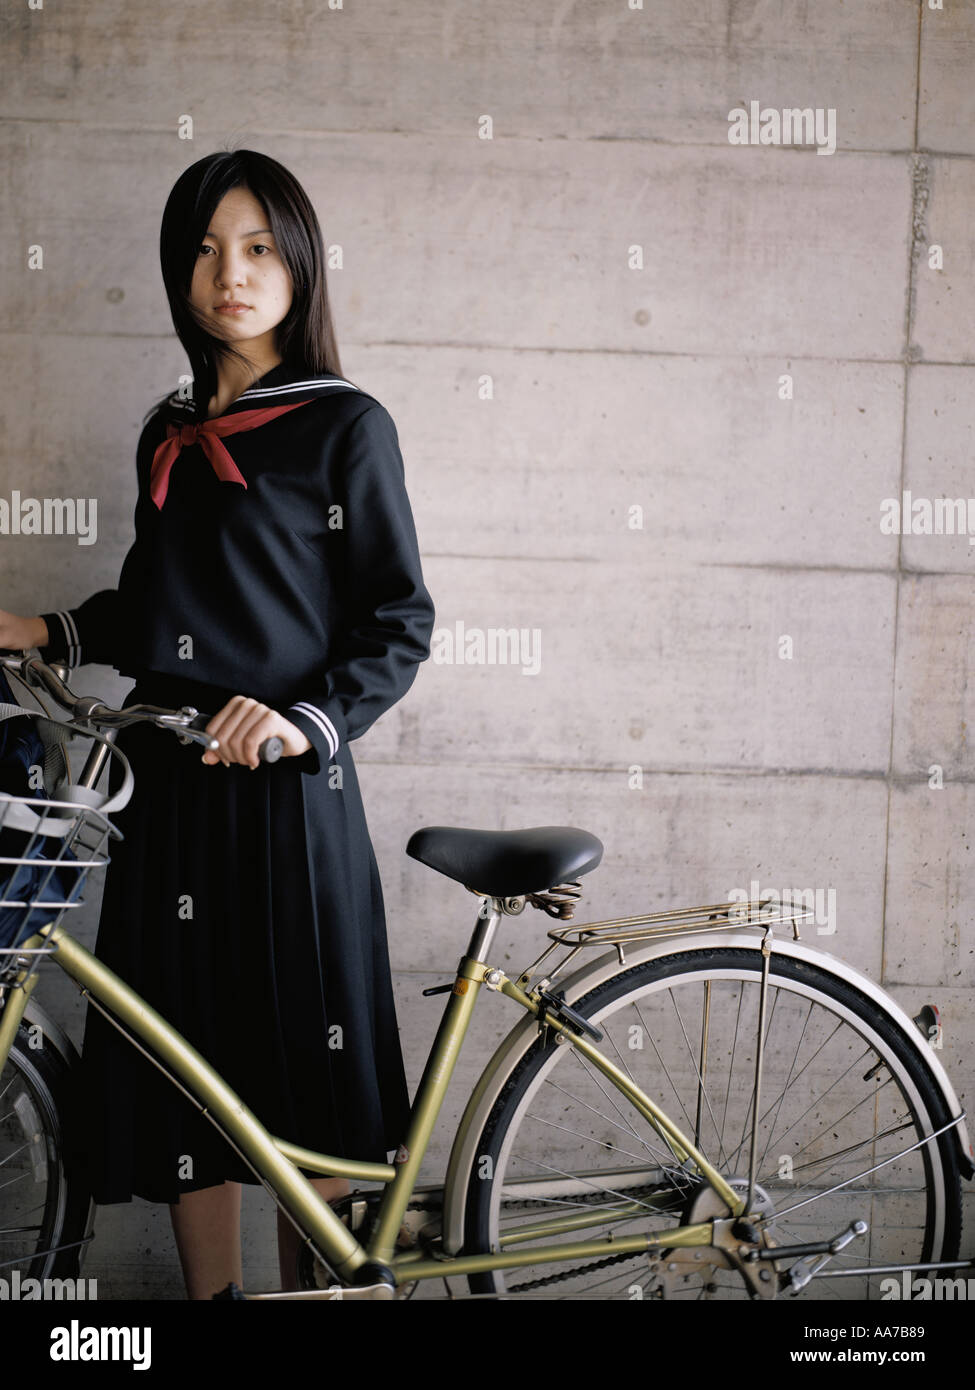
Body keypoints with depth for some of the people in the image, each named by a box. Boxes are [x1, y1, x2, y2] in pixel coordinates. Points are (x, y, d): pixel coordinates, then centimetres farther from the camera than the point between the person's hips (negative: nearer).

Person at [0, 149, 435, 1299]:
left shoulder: (344, 426, -3)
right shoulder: (169, 433, 15)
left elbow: (398, 625, -6)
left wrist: (304, 720, -20)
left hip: (286, 787, -5)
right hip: (167, 785, 6)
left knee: (300, 1091, 3)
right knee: (179, 1082, 10)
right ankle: (207, 1293, 26)